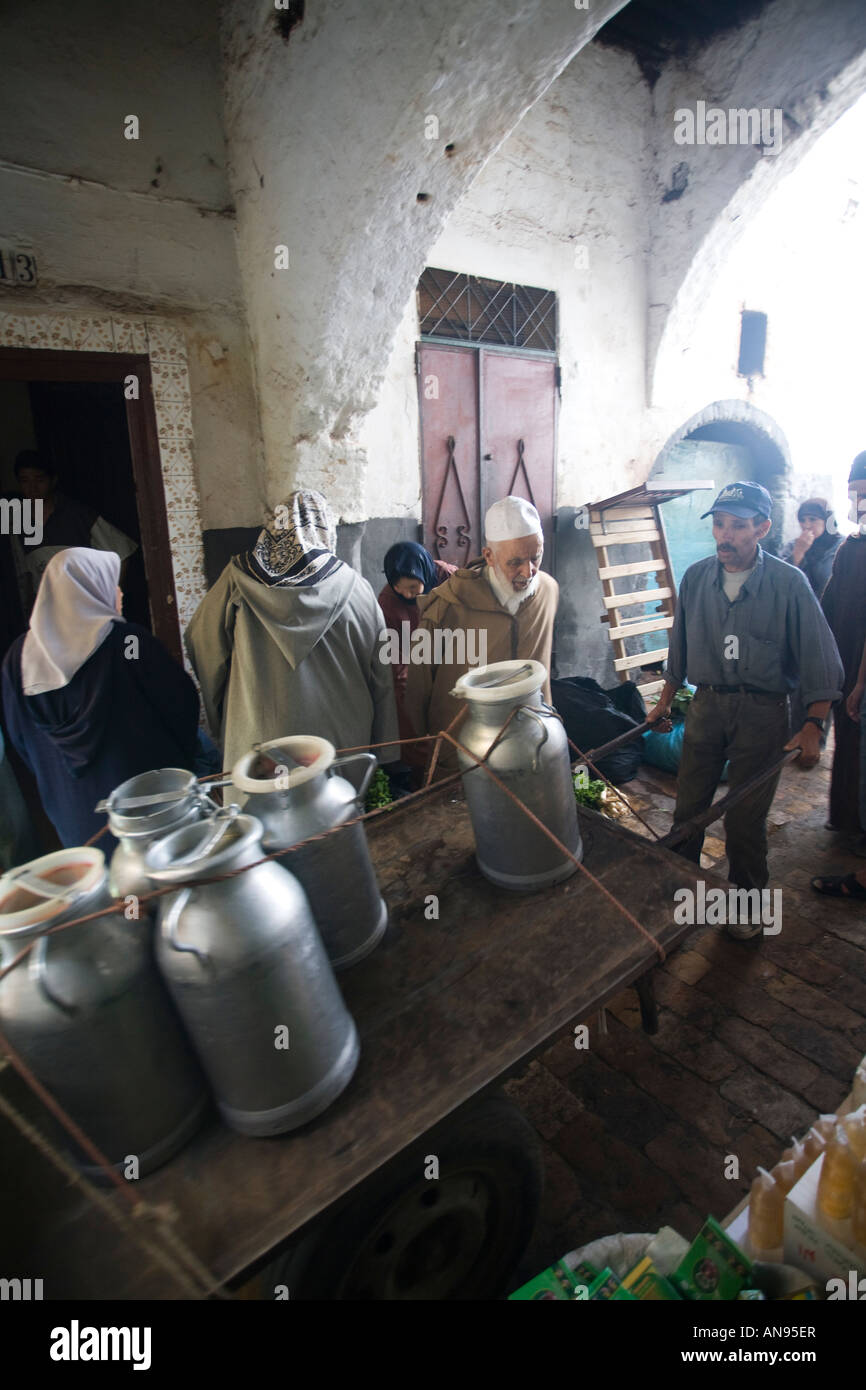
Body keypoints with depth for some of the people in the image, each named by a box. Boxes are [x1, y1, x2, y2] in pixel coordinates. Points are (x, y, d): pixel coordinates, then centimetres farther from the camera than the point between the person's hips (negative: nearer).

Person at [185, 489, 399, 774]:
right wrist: (385, 755, 8)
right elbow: (381, 681, -1)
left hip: (258, 743, 0)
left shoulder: (238, 578, -3)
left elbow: (200, 640, 8)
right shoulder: (355, 589, -4)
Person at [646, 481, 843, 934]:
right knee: (688, 807, 9)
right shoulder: (695, 578, 2)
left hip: (762, 713, -3)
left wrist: (813, 726, -11)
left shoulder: (789, 583, -8)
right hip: (706, 705, 3)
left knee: (744, 819, 3)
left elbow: (821, 661, -5)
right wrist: (664, 702, 14)